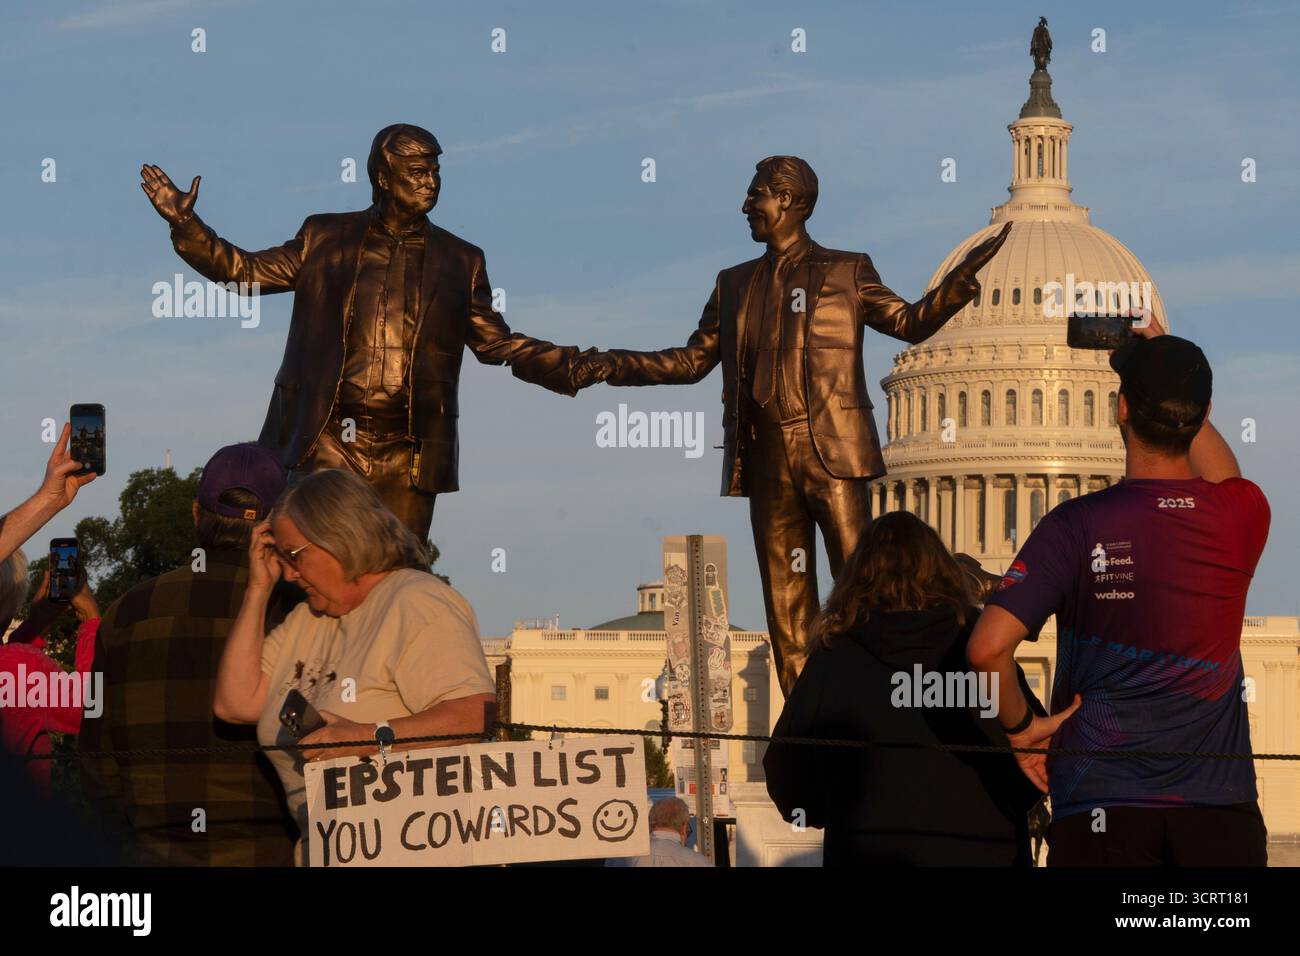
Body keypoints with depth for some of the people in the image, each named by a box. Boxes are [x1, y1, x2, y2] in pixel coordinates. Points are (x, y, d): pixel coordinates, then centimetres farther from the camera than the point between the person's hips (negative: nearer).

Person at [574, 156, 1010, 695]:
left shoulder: (846, 272, 8)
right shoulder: (735, 285, 19)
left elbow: (910, 323, 3)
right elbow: (693, 361, 21)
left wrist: (966, 274, -11)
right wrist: (616, 366, 11)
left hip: (832, 454, -4)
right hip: (768, 462, 4)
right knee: (785, 600, 2)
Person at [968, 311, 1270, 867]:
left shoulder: (1076, 528, -9)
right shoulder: (1241, 518, 0)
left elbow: (987, 647, -18)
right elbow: (1221, 480, 28)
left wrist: (1019, 727, 1)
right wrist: (1169, 361, 32)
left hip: (1100, 809, -2)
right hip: (1221, 814, 2)